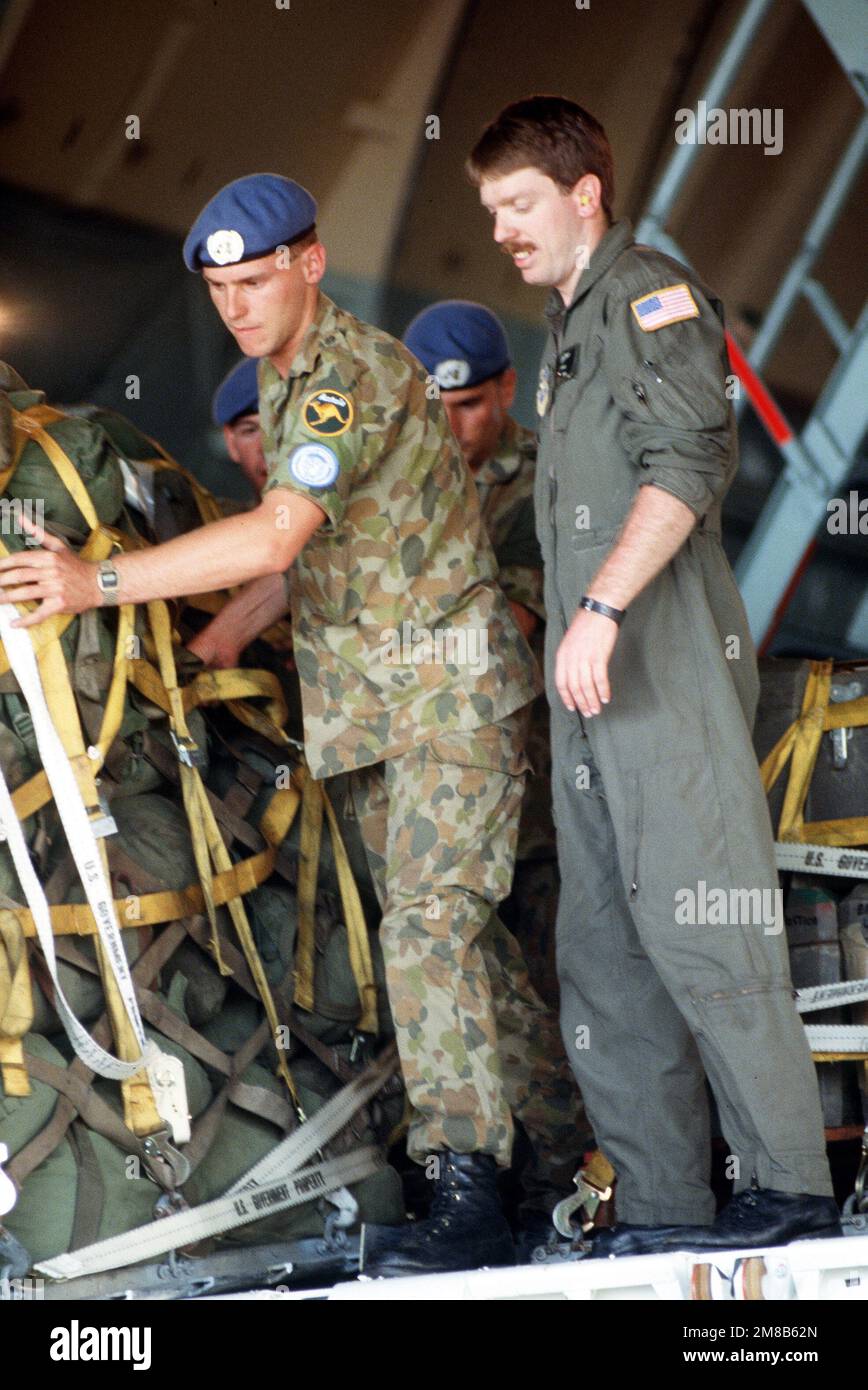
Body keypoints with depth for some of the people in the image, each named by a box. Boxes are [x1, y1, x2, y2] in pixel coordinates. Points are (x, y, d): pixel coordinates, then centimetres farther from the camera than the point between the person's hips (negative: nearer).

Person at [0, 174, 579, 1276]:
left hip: (449, 686, -10)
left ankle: (467, 1195, -17)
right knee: (420, 923, 12)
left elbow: (274, 536, -31)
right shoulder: (282, 381, 12)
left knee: (429, 924, -17)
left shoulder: (358, 374, -19)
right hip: (366, 700, 10)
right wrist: (209, 646, 15)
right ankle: (562, 1081, 25)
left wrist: (98, 583, -34)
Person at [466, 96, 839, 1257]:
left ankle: (791, 1189, -7)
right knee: (604, 947, 7)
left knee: (696, 925, -12)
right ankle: (662, 1206, 10)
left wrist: (600, 607, -25)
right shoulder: (569, 324, 24)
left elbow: (687, 462, -19)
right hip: (593, 685, 10)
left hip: (667, 670, -10)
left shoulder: (651, 295, -4)